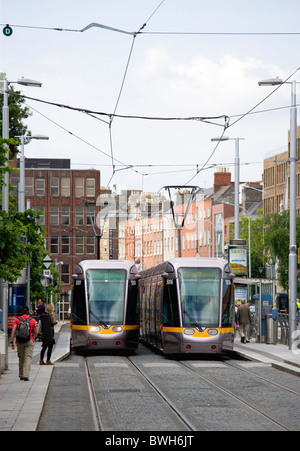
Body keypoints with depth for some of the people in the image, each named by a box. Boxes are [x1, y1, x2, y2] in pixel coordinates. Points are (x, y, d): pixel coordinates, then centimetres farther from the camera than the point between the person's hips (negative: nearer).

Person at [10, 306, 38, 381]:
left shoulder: (17, 320, 3)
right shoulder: (32, 320, 2)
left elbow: (13, 330, -6)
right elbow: (36, 332, 7)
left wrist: (11, 342, -7)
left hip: (20, 341, 2)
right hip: (29, 341, -2)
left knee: (21, 358, 15)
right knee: (28, 358, -4)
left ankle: (21, 375, 25)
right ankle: (26, 375, -17)